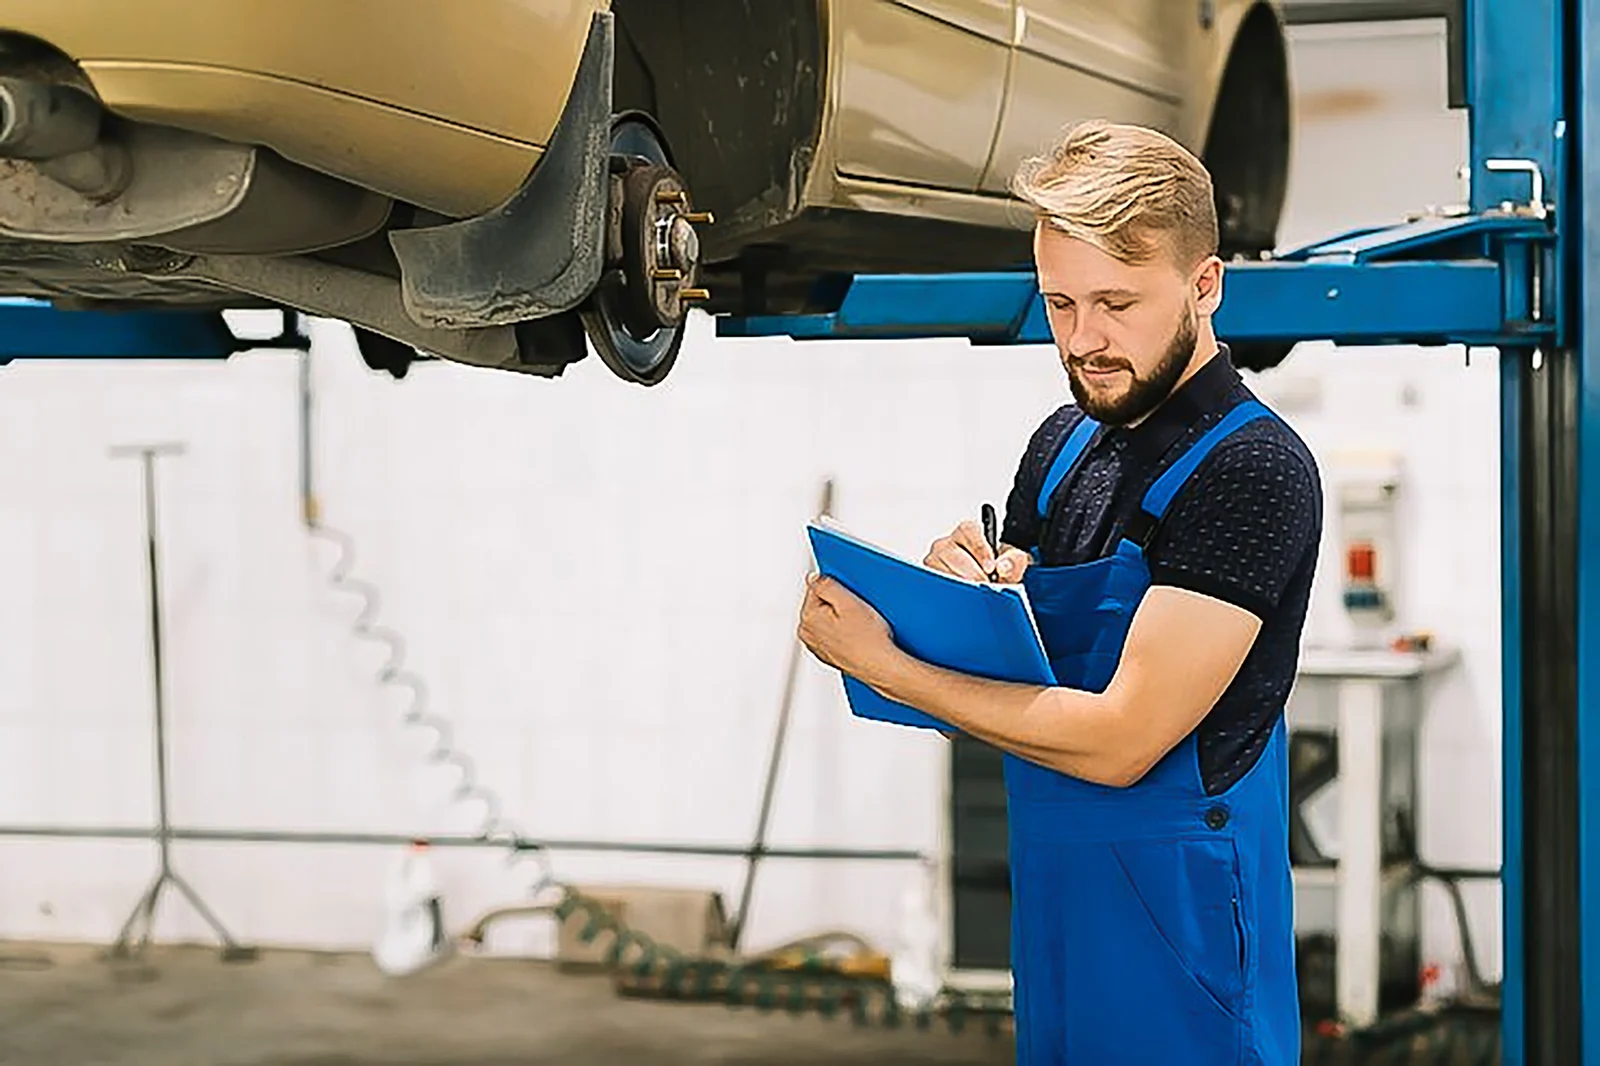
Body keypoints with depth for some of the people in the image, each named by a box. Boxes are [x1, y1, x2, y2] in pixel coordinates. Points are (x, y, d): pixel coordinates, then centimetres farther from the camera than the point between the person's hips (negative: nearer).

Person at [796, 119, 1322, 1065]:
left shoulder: (1251, 469, -18)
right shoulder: (1064, 444, 8)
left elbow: (1120, 740, -23)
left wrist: (880, 662, -17)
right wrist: (965, 588, -8)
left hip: (1179, 922, -7)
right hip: (1051, 907, 7)